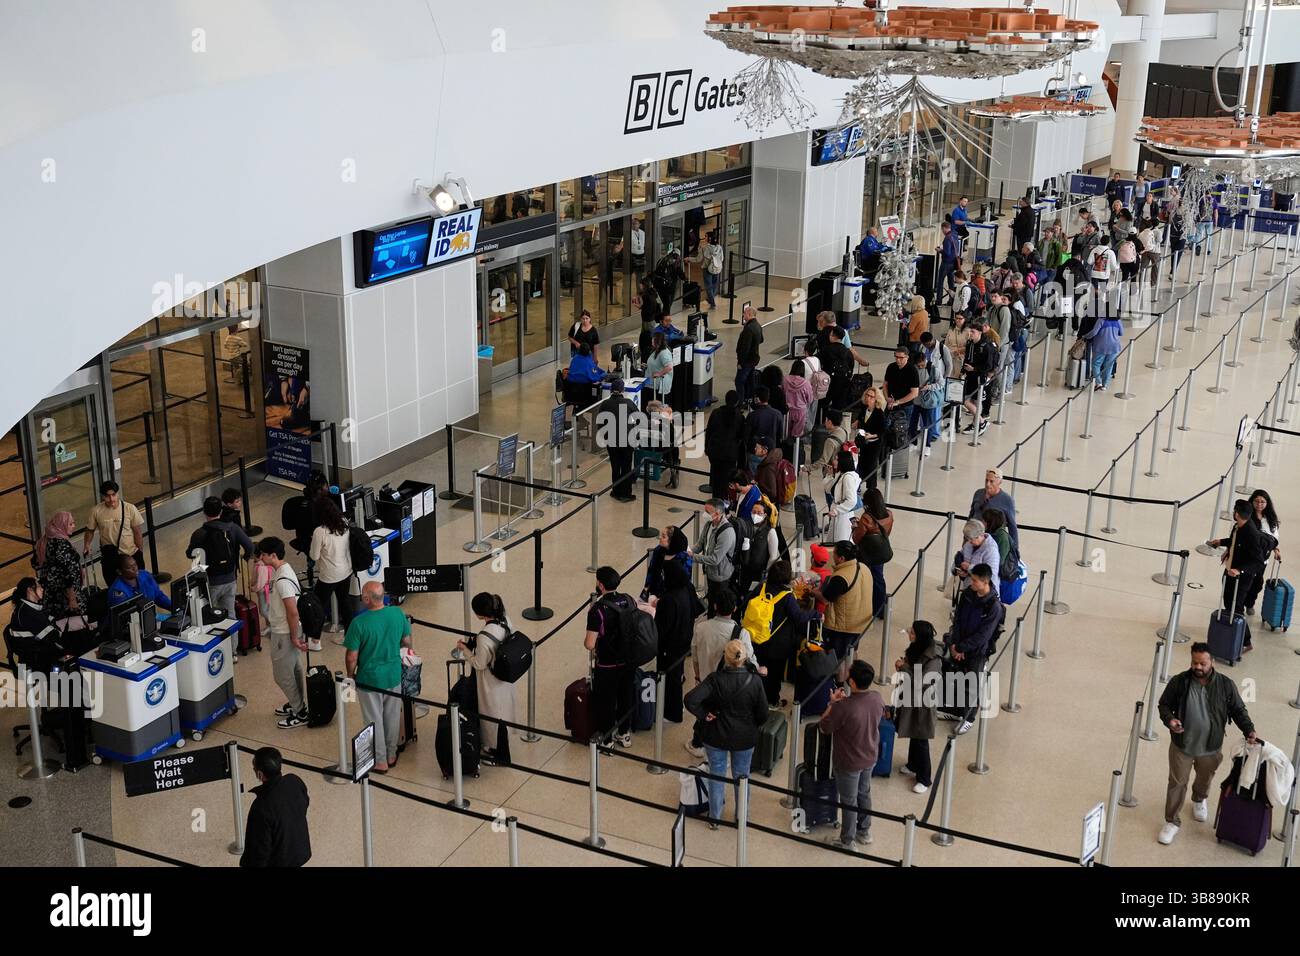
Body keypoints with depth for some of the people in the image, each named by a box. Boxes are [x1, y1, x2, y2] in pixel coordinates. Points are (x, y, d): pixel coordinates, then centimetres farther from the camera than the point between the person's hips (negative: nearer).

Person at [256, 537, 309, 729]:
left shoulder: (282, 580, -29)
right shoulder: (282, 570, 3)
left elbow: (292, 612, -28)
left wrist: (294, 638, -21)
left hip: (284, 634, -10)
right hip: (281, 630, 10)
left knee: (282, 674, 2)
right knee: (293, 668, 22)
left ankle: (300, 714, 12)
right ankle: (297, 703, 38)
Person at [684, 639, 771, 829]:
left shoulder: (715, 679, -22)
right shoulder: (755, 681, -19)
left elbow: (690, 700, -31)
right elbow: (763, 714, -10)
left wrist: (703, 714, -14)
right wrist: (752, 726, 9)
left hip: (716, 735, -1)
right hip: (745, 738, 1)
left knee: (716, 775, 17)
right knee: (742, 775, 20)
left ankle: (714, 818, 29)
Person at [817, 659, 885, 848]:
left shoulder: (843, 707, -36)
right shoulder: (878, 699, -15)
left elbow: (824, 728, -19)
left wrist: (833, 703, -10)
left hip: (849, 762, -6)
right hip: (870, 757, 6)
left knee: (849, 801, 14)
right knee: (864, 793, 27)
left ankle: (847, 841, 33)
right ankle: (864, 832, 45)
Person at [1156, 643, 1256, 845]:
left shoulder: (1226, 685, -11)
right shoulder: (1179, 682, -13)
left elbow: (1238, 710, 0)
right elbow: (1164, 705, -2)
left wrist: (1249, 730, -14)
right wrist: (1169, 719, -23)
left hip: (1211, 747, 2)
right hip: (1182, 745, -2)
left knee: (1205, 780, 25)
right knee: (1177, 783, 4)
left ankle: (1199, 800, 58)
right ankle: (1172, 822, 19)